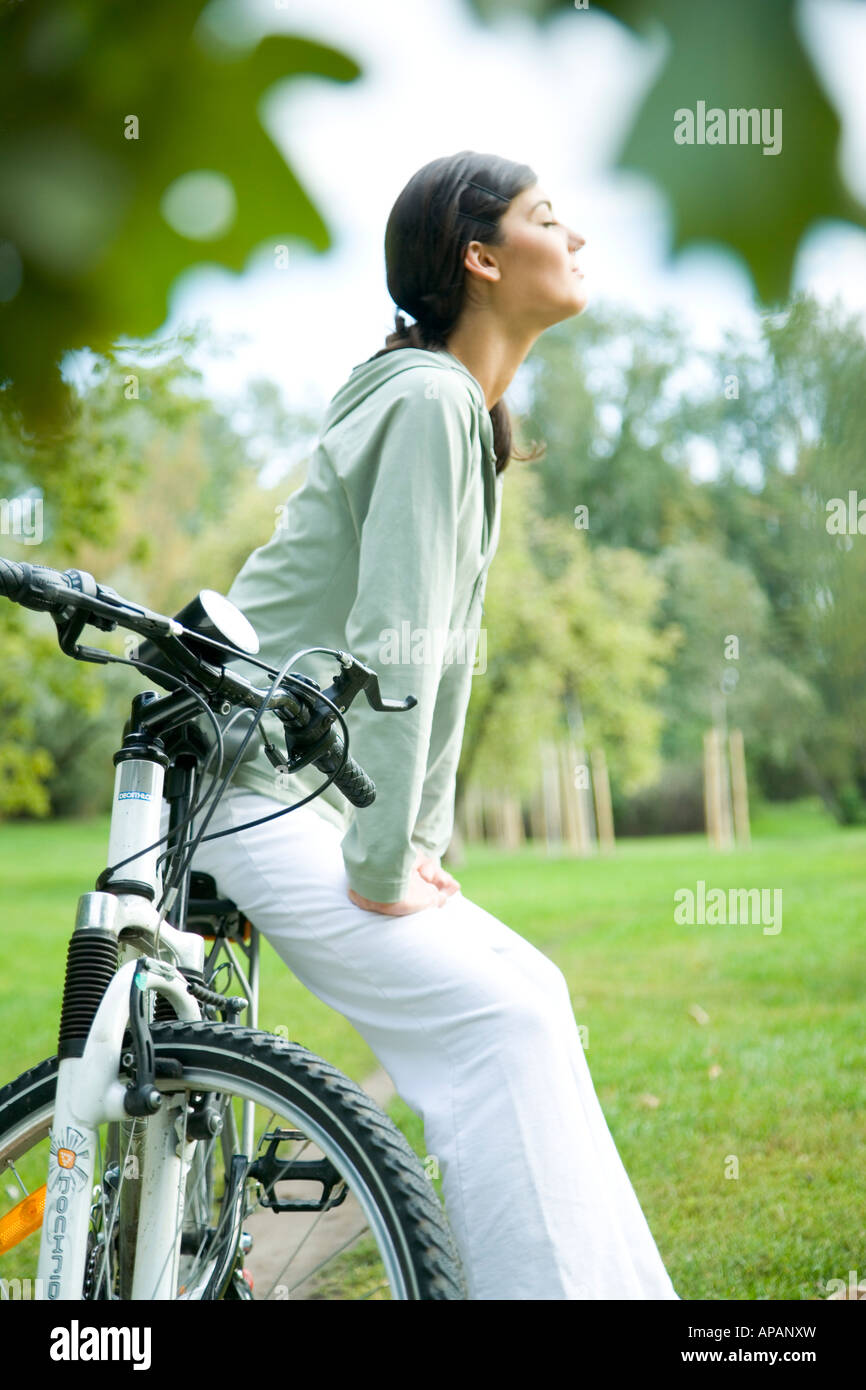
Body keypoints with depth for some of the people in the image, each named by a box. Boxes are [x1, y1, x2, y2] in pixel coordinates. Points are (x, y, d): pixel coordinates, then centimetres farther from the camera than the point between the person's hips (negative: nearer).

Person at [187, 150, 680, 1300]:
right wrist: (384, 866, -19)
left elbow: (440, 647, 14)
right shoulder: (430, 398, -14)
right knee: (496, 1017, -17)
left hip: (306, 787, 9)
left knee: (522, 991, 6)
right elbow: (393, 643, -21)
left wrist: (419, 845, 9)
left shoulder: (469, 414, 16)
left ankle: (615, 1281, 13)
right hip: (247, 785, -9)